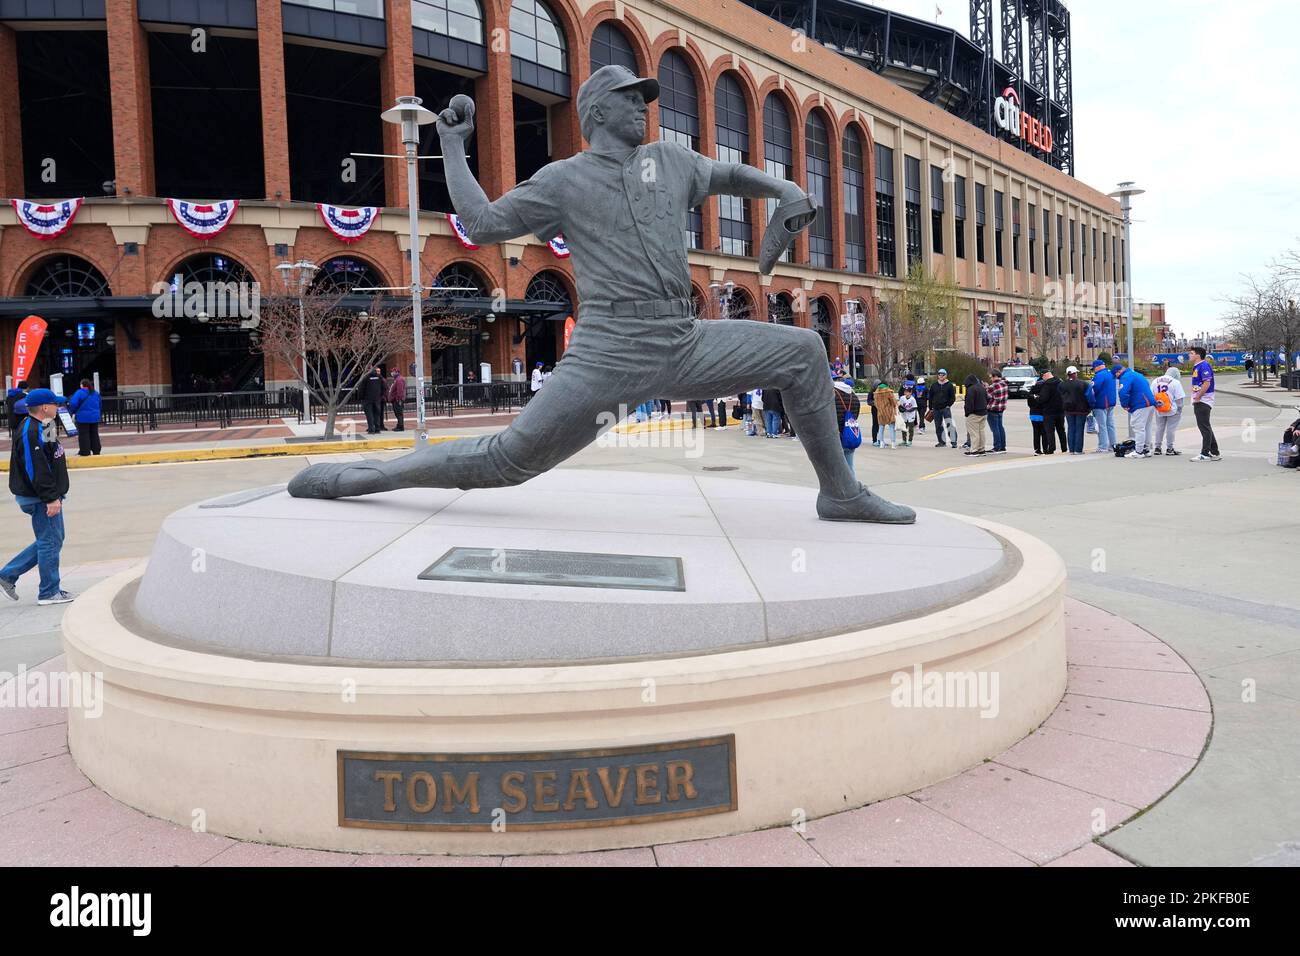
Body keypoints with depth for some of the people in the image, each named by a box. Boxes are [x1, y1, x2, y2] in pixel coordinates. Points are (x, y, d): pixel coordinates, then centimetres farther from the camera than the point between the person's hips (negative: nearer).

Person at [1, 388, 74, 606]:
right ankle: (49, 592, 8)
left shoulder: (39, 428, 14)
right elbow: (36, 470, -25)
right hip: (40, 498, -11)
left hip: (46, 496, 11)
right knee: (50, 542, -2)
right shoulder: (31, 432, -19)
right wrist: (51, 498, -25)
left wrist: (55, 495, 21)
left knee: (49, 541, 17)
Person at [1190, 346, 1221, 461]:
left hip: (1203, 401, -11)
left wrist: (1198, 397, -20)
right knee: (1205, 427, 14)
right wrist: (1194, 400, 17)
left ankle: (1205, 454, -5)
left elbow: (1207, 383, -22)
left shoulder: (1204, 366, -15)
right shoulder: (1196, 367, 17)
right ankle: (1214, 453, 21)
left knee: (1204, 427, -7)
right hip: (1198, 401, 11)